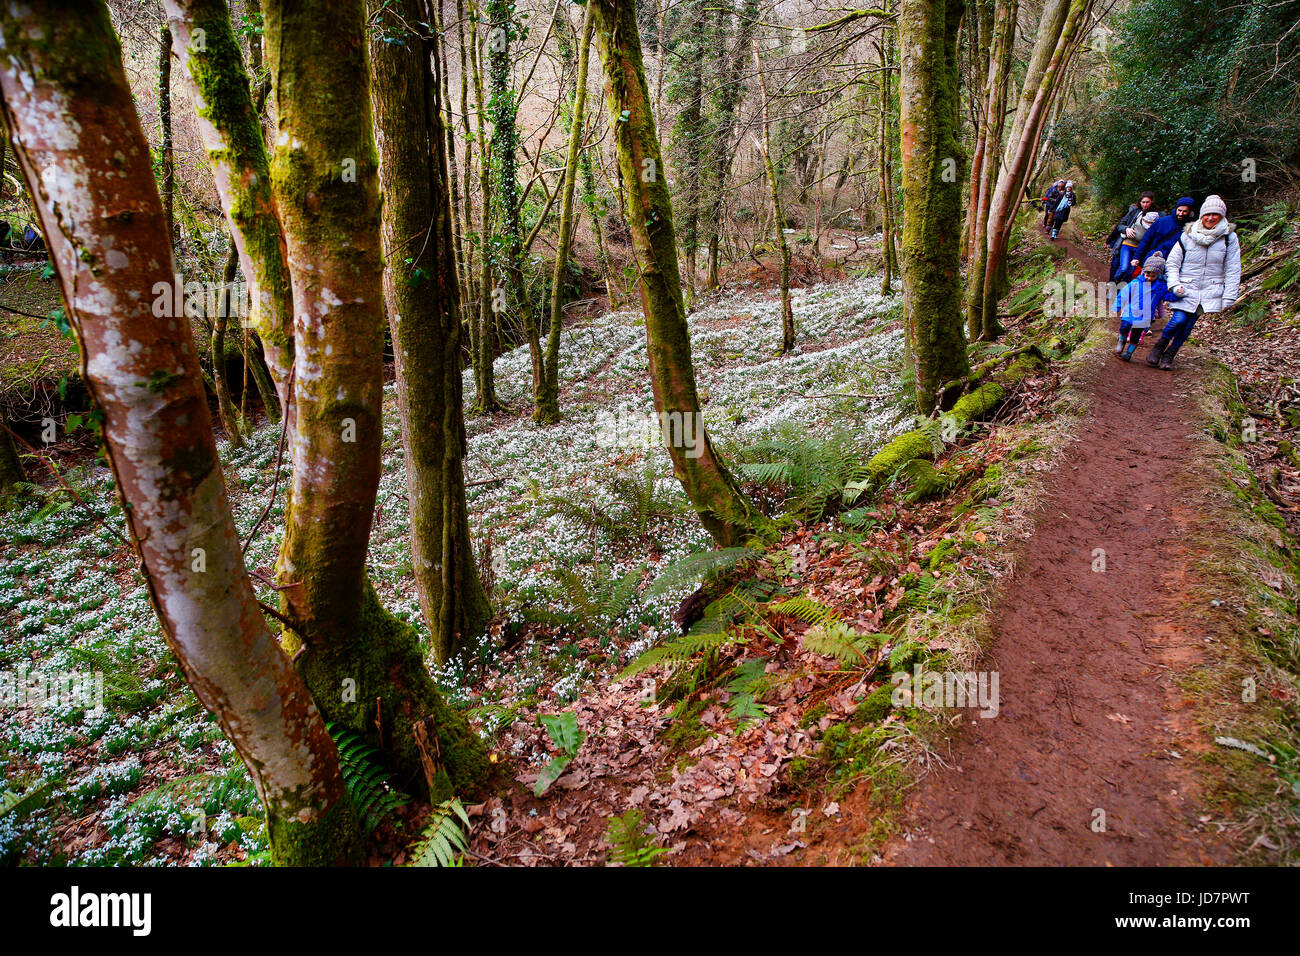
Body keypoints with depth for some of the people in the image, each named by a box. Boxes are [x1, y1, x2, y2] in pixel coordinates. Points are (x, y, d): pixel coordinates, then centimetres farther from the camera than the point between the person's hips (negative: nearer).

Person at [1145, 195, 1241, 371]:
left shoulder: (1229, 237, 1)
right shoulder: (1188, 235, 0)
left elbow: (1233, 270, 3)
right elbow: (1172, 263, 5)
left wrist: (1229, 298, -2)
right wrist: (1174, 285, -9)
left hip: (1209, 290, 1)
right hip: (1185, 288, -1)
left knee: (1188, 325, -2)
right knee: (1179, 319, -18)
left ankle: (1169, 355, 15)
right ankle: (1158, 347, 7)